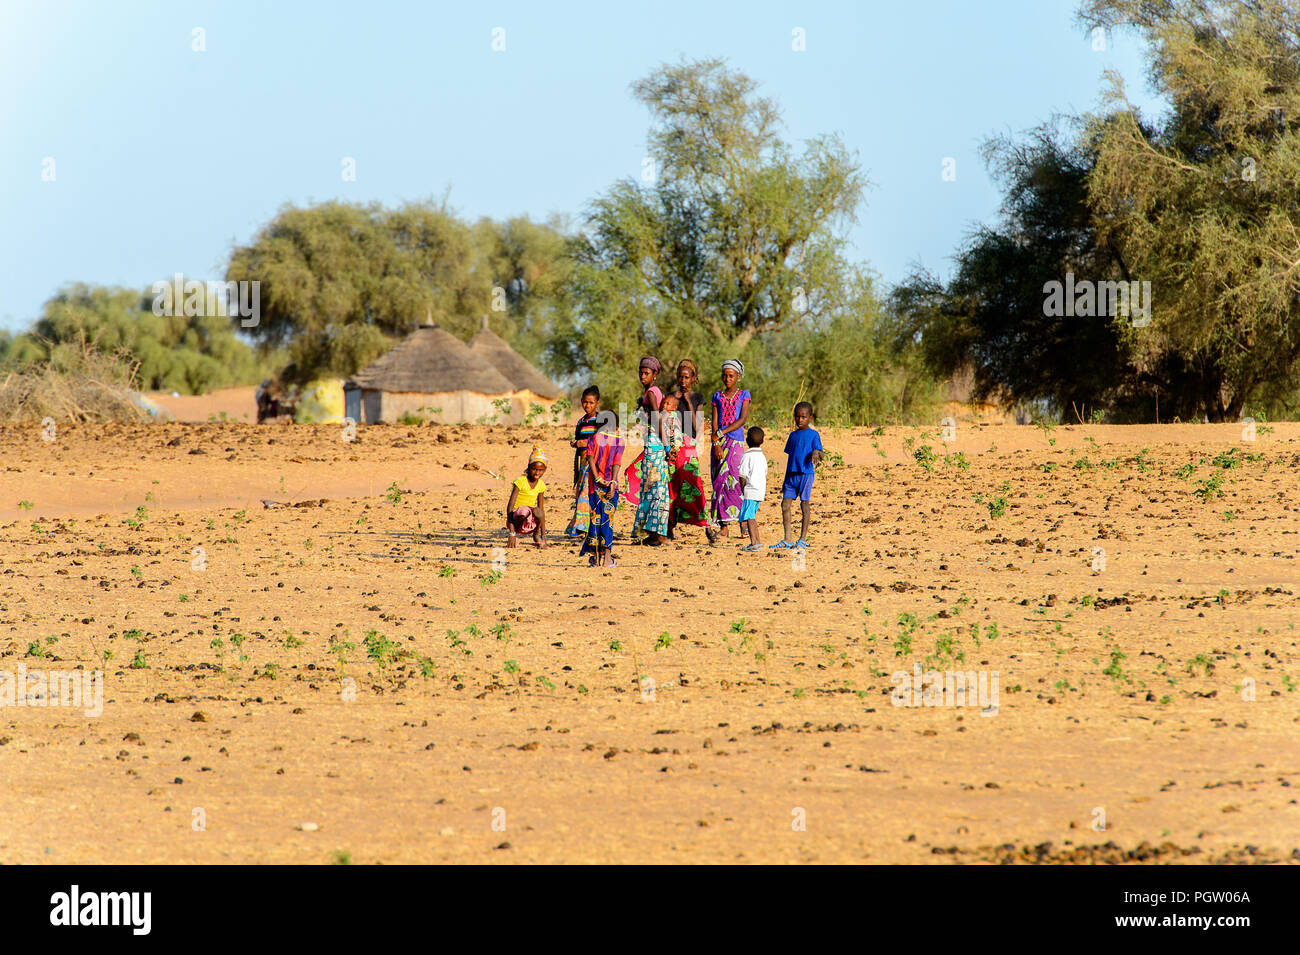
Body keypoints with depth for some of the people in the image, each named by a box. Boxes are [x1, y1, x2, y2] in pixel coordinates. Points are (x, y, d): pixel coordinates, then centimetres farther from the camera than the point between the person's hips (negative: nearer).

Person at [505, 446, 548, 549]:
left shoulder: (541, 485, 4)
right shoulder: (520, 481, -13)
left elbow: (541, 510, 11)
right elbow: (510, 505, -18)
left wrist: (543, 536, 8)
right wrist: (511, 534, -25)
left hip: (531, 521, 5)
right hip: (516, 515, -5)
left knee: (537, 511, -33)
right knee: (524, 511, -40)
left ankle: (536, 535, -2)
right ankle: (514, 536, -12)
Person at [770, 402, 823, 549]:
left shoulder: (813, 435, 0)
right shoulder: (793, 435, 16)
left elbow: (820, 453, -9)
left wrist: (816, 454, -34)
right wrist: (786, 480, 20)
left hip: (806, 474, -5)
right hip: (791, 475, 5)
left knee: (805, 505, -2)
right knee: (785, 504, -1)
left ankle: (803, 539, 6)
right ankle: (786, 540, 3)